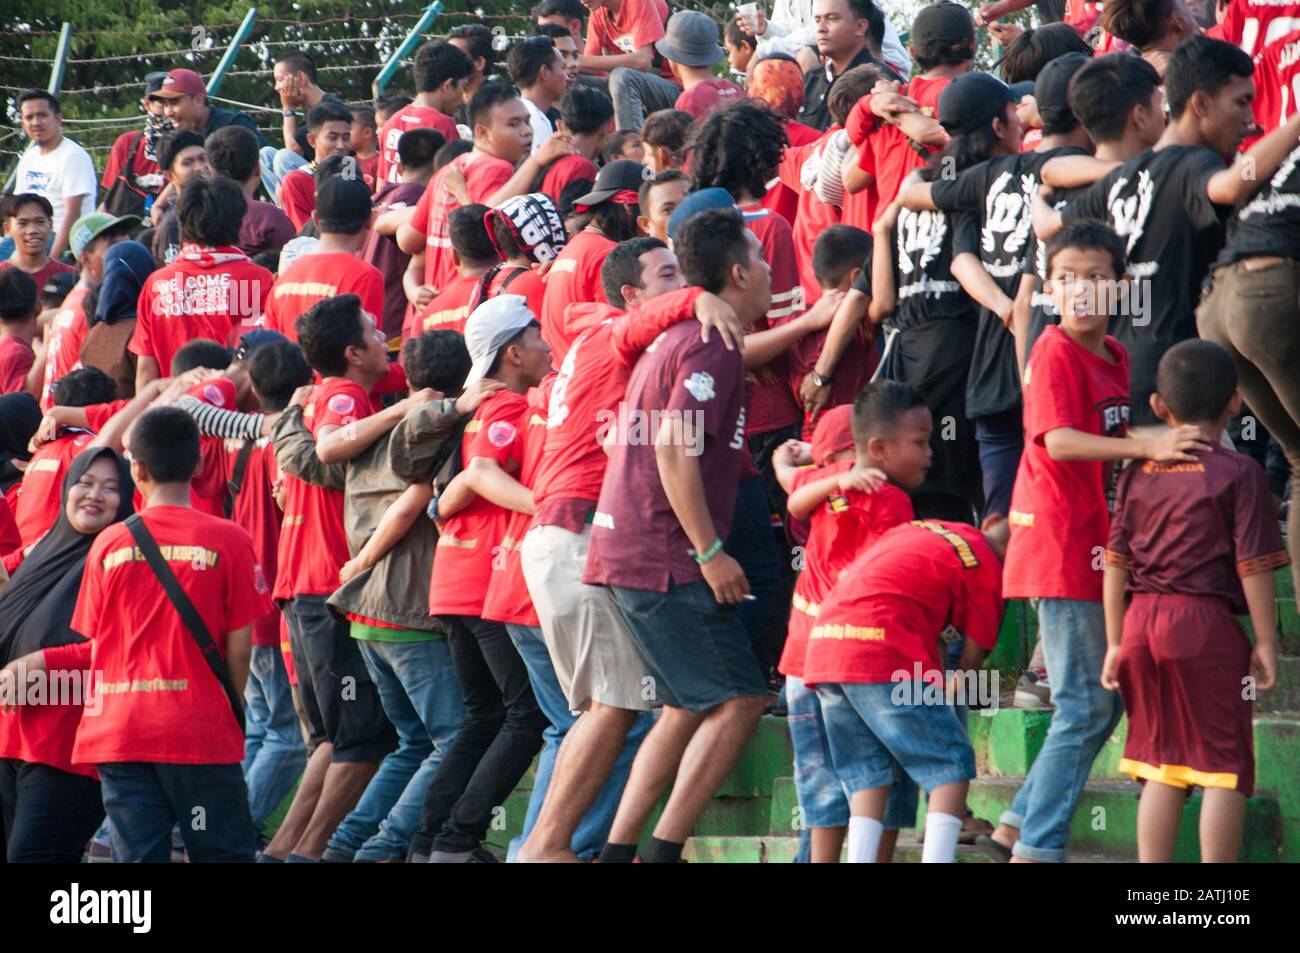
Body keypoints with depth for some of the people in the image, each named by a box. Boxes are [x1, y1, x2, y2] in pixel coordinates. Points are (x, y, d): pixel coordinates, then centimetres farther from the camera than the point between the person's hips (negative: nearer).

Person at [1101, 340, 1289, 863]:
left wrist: (1116, 642, 14)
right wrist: (1265, 643, -2)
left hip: (1142, 623, 5)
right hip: (1208, 624, -5)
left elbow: (1116, 563, 9)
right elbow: (1253, 564, -8)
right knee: (1225, 769, 1)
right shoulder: (1239, 474, -5)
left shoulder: (1137, 475, 9)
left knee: (1161, 770, 11)